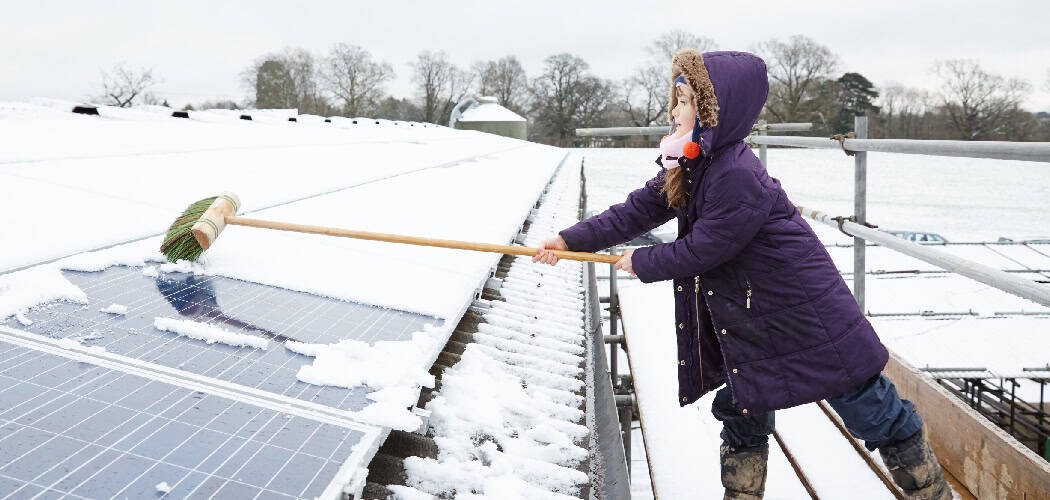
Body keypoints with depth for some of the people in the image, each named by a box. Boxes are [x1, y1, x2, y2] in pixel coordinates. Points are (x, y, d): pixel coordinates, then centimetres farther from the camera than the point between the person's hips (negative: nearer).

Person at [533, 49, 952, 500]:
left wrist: (641, 263, -8)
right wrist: (570, 240, -1)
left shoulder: (738, 176, -29)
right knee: (742, 409, 17)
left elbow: (700, 250, -23)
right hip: (750, 318, 9)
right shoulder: (690, 167, 2)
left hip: (806, 315, -9)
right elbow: (637, 211, 3)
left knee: (872, 411, 5)